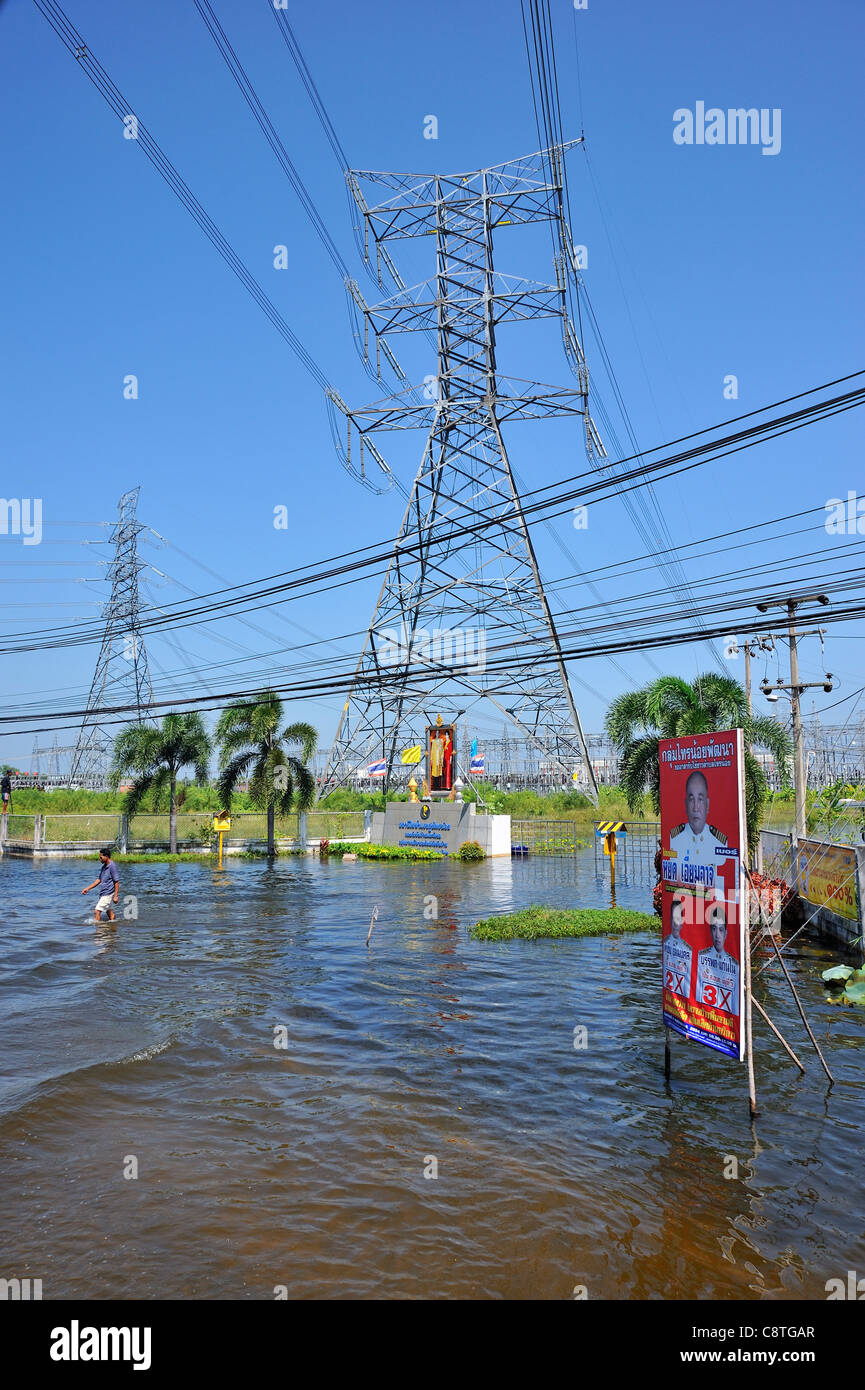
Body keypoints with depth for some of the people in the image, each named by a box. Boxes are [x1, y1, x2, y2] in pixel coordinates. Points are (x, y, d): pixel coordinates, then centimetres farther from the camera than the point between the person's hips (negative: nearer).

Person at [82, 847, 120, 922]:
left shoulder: (112, 866, -16)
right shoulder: (103, 866, 11)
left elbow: (117, 882, -17)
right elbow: (99, 880, 21)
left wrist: (116, 896, -19)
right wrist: (88, 888, 17)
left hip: (108, 894, -9)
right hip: (103, 893, 9)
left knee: (96, 911, -9)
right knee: (110, 913, 13)